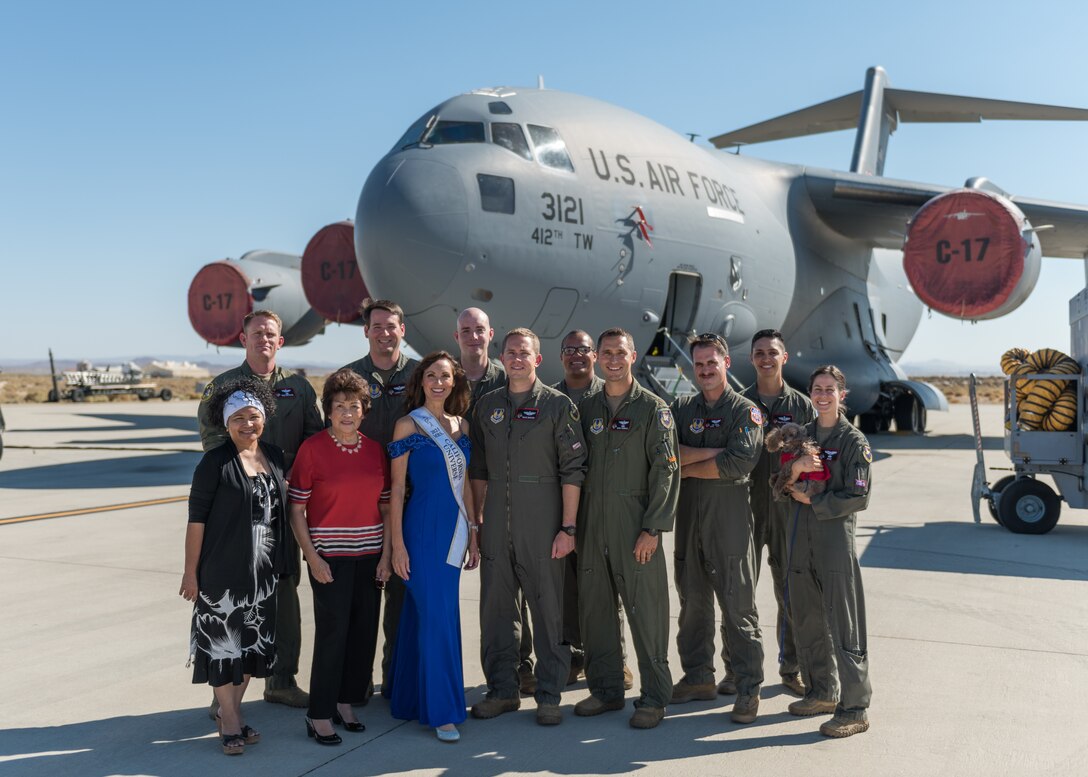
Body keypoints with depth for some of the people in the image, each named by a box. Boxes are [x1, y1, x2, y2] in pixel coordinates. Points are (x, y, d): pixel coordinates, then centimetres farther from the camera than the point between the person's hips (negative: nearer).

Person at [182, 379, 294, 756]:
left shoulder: (275, 457, 6)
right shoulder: (215, 462, -10)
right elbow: (196, 517, -10)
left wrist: (286, 562, 11)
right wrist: (191, 570, -12)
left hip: (263, 570, 6)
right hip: (222, 569, -5)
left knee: (253, 642, 13)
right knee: (224, 642, 3)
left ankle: (232, 710, 30)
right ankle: (230, 721, 17)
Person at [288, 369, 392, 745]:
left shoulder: (375, 450, 7)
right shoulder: (312, 449, -6)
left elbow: (385, 507, 11)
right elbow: (296, 510, -5)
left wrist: (385, 555, 3)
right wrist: (312, 557, -12)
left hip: (369, 557, 5)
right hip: (330, 558, -5)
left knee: (364, 632, 9)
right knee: (332, 633, -3)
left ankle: (345, 703, 27)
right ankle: (319, 715, 11)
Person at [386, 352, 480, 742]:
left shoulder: (462, 425, 10)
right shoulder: (409, 425, -7)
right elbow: (396, 488, -7)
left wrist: (472, 533, 12)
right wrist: (397, 544, -10)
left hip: (454, 530, 6)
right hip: (423, 530, -6)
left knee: (420, 614, 15)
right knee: (438, 618, -5)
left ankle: (410, 698, 28)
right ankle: (442, 710, 6)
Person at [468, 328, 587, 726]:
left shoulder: (558, 405, -2)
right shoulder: (487, 406, 10)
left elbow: (572, 469, -6)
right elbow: (478, 469, 14)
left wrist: (567, 527, -10)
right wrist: (478, 519, 9)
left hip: (541, 526, -4)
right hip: (496, 525, 4)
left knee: (549, 611, 3)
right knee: (496, 610, 10)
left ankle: (549, 696, 14)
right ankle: (502, 690, 24)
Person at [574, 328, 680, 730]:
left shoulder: (653, 409, -2)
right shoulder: (587, 408, 12)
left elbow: (666, 471, -7)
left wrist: (652, 528, -13)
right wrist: (571, 524, 7)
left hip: (635, 526, -5)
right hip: (591, 525, 5)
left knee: (646, 610, -1)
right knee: (594, 609, 10)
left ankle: (654, 697, 11)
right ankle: (605, 689, 23)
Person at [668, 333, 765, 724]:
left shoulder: (745, 411, -1)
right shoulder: (682, 408, 12)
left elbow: (740, 462, -16)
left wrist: (687, 467, -7)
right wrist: (712, 453, -14)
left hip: (730, 519, -4)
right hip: (688, 516, 5)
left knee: (738, 606, -1)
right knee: (692, 601, 12)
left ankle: (748, 688, 7)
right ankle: (697, 677, 25)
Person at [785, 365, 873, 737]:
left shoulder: (853, 440, -5)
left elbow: (858, 497, -10)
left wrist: (811, 500, -10)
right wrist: (795, 468, -13)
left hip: (837, 534, -6)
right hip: (803, 535, 6)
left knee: (842, 623, -5)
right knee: (806, 620, 13)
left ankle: (854, 707, 2)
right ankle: (821, 692, 27)